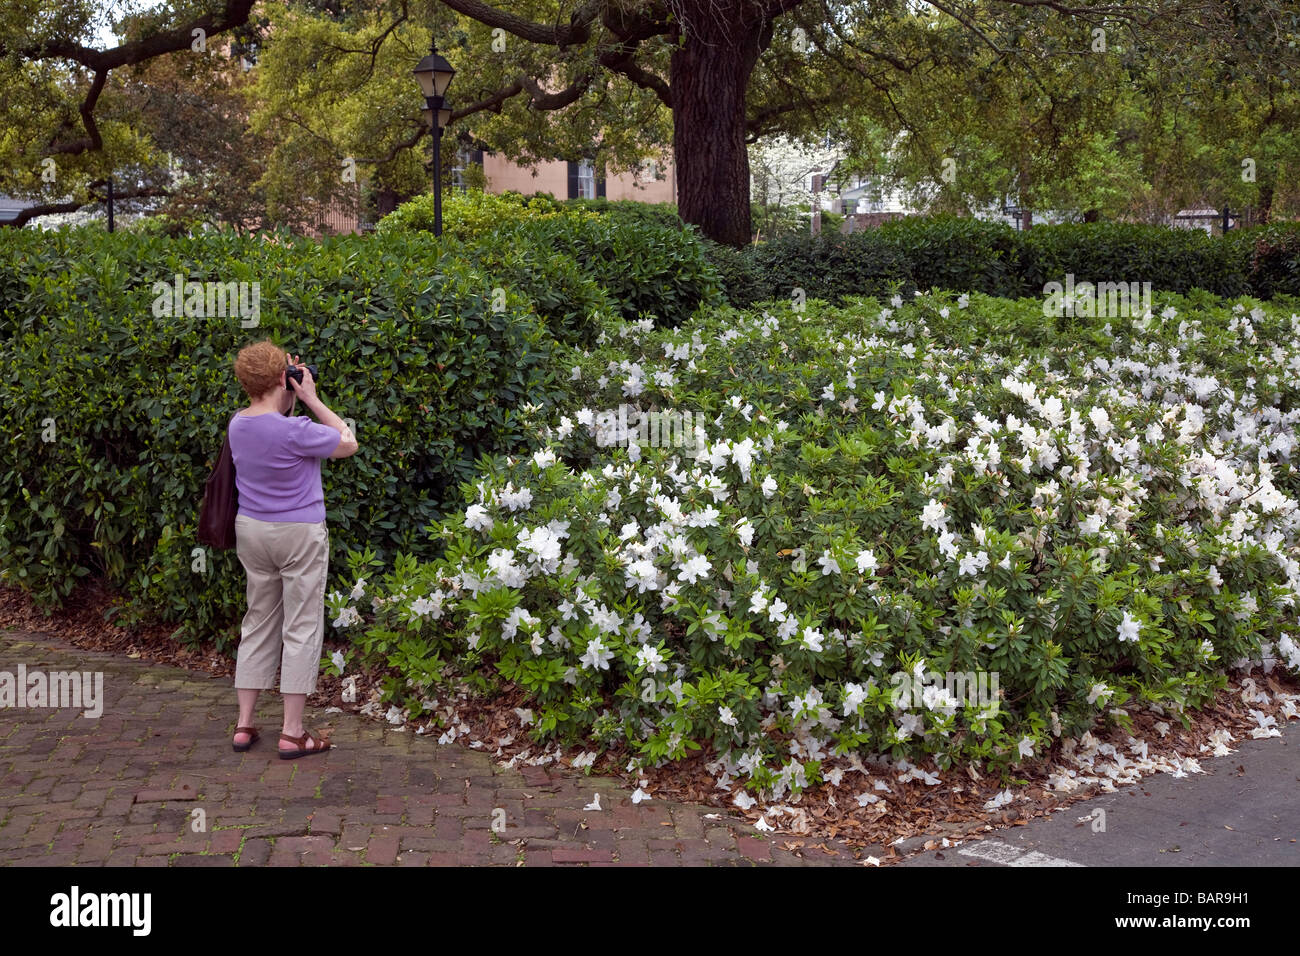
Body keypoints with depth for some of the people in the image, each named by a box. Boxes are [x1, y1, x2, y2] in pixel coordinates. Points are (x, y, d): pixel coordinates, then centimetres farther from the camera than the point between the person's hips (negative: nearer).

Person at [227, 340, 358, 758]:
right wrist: (311, 398, -8)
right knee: (301, 627, 1)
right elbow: (347, 443, -7)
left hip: (251, 531, 7)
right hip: (299, 535, -7)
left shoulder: (238, 425, 0)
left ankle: (244, 724, 18)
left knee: (258, 623, 15)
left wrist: (292, 395, 5)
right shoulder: (295, 430, -21)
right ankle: (292, 732, 4)